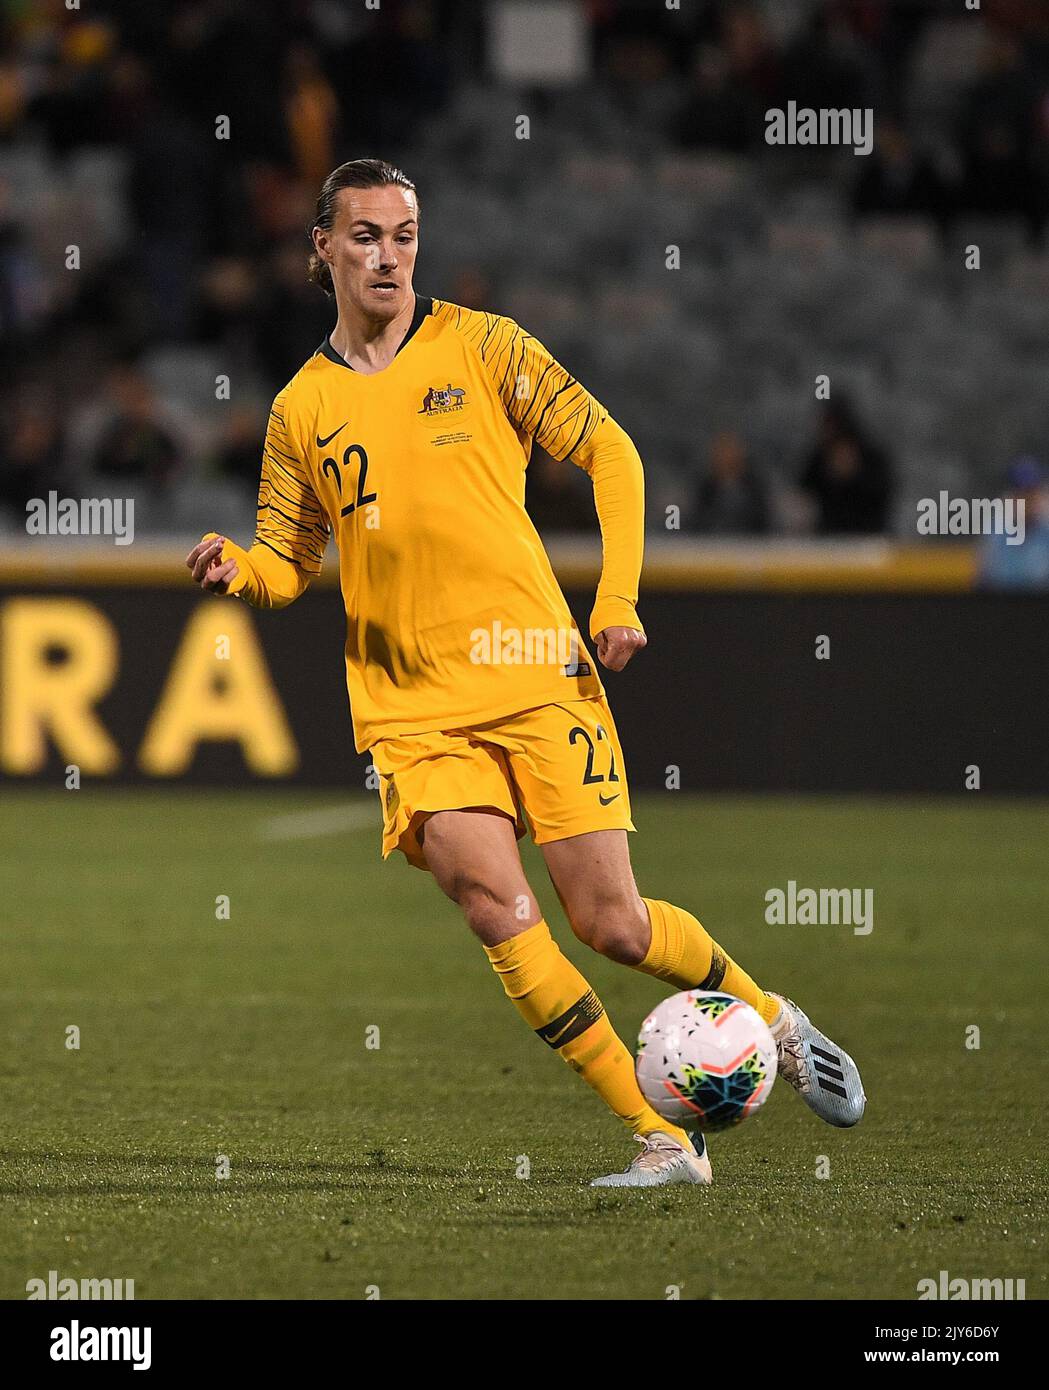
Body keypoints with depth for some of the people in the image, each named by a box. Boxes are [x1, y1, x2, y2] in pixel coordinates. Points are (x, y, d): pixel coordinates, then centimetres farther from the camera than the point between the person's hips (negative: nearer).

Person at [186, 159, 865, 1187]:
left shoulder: (481, 347, 3)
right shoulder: (301, 409, 9)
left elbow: (609, 455, 6)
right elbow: (287, 564, 15)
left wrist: (619, 600, -4)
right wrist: (237, 571, -9)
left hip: (539, 678, -1)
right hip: (412, 708, 1)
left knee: (610, 925, -4)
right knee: (498, 913, -20)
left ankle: (771, 1018, 28)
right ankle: (661, 1140, -12)